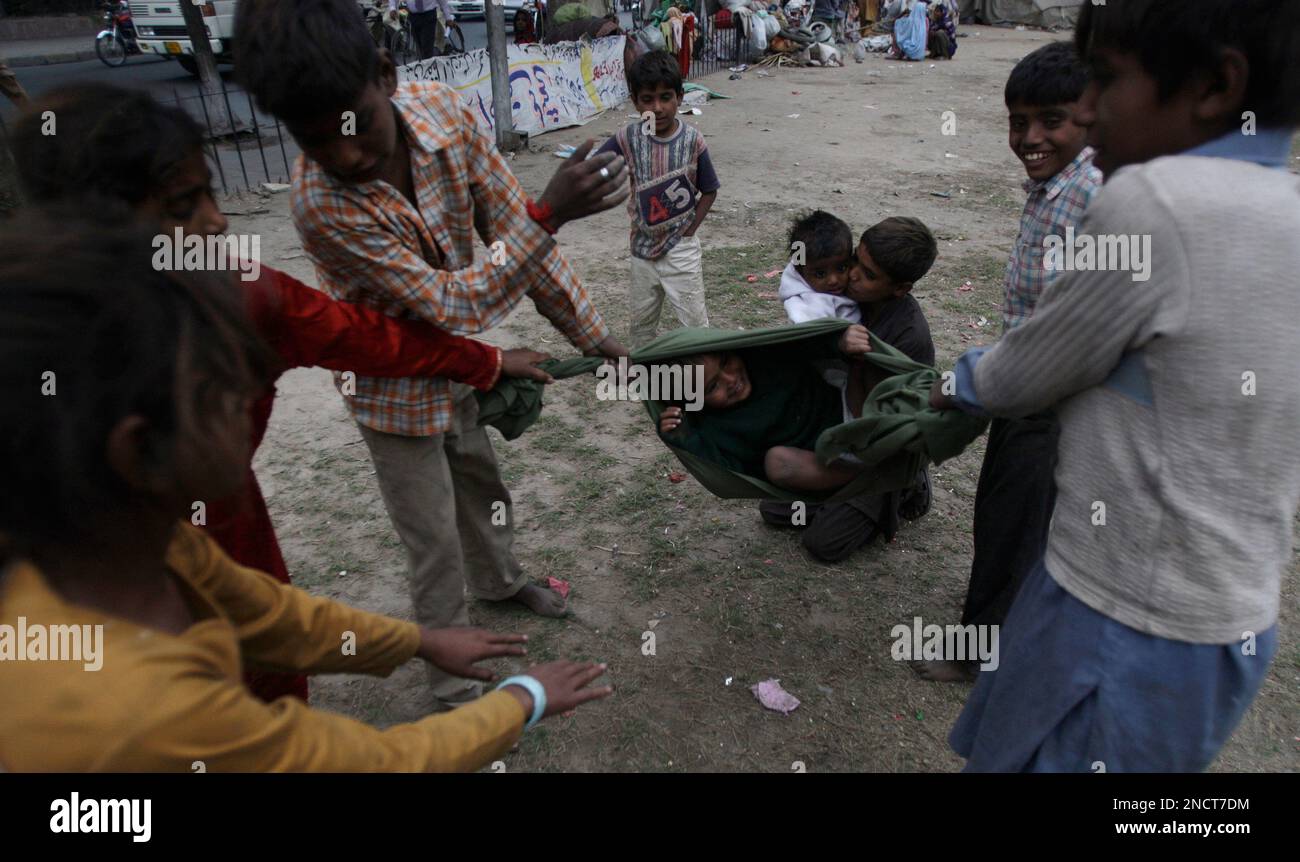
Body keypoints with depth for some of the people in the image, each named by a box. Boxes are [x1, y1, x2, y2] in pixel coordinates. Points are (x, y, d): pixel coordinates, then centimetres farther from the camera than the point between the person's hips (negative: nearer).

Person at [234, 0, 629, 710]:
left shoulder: (444, 112, -19)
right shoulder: (321, 204, -34)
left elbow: (513, 228, -12)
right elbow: (449, 305, -31)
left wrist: (593, 336, -11)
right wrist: (547, 214, -38)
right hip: (396, 390, -5)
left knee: (483, 482, 27)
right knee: (436, 546, 7)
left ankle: (500, 580, 56)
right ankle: (452, 681, 32)